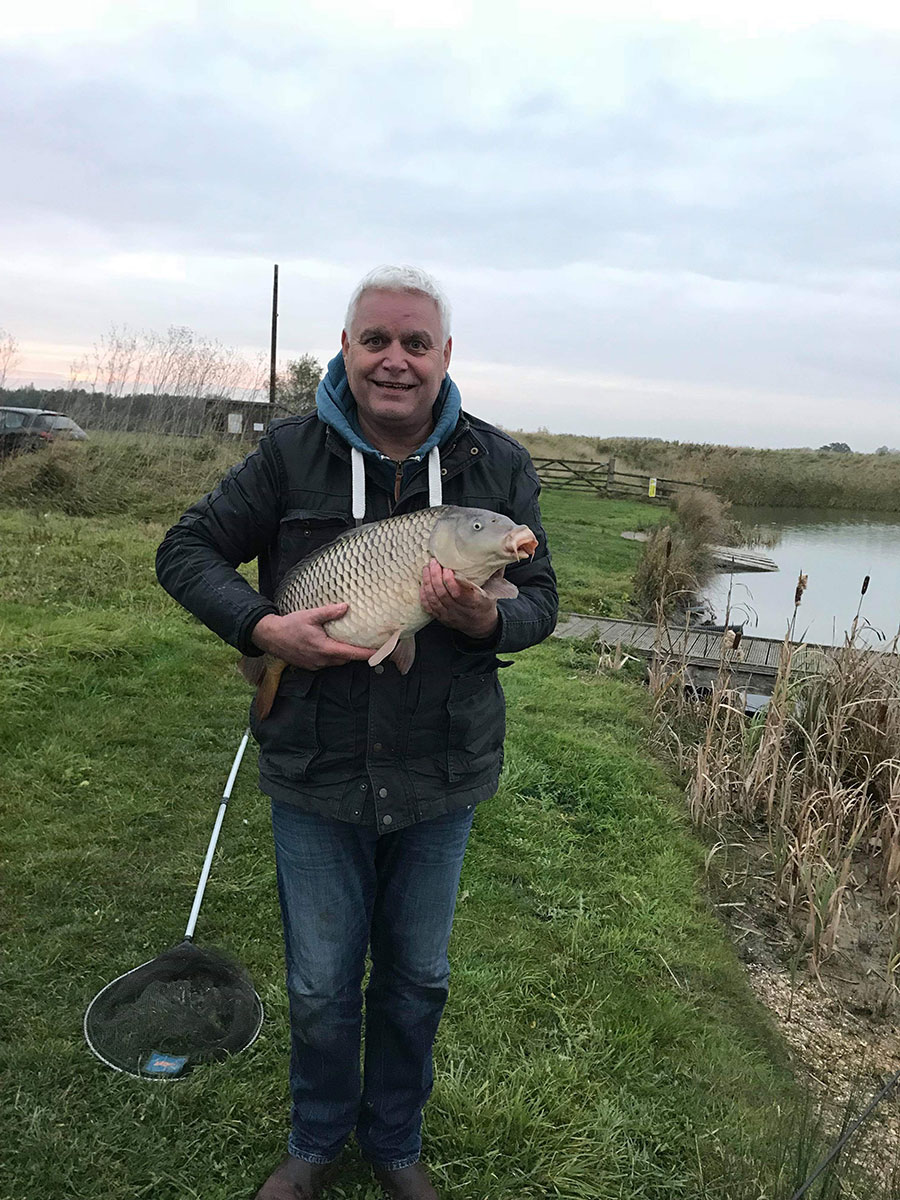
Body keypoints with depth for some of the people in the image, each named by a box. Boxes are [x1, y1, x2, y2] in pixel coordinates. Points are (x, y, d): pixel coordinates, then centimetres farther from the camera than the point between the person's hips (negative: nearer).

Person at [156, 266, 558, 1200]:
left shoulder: (499, 465, -4)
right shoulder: (291, 451, -7)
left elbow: (540, 599, 0)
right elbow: (186, 549, -2)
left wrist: (487, 618, -24)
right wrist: (262, 627, -19)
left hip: (441, 776, 1)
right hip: (313, 775, -1)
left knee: (417, 979, 20)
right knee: (320, 986, 17)